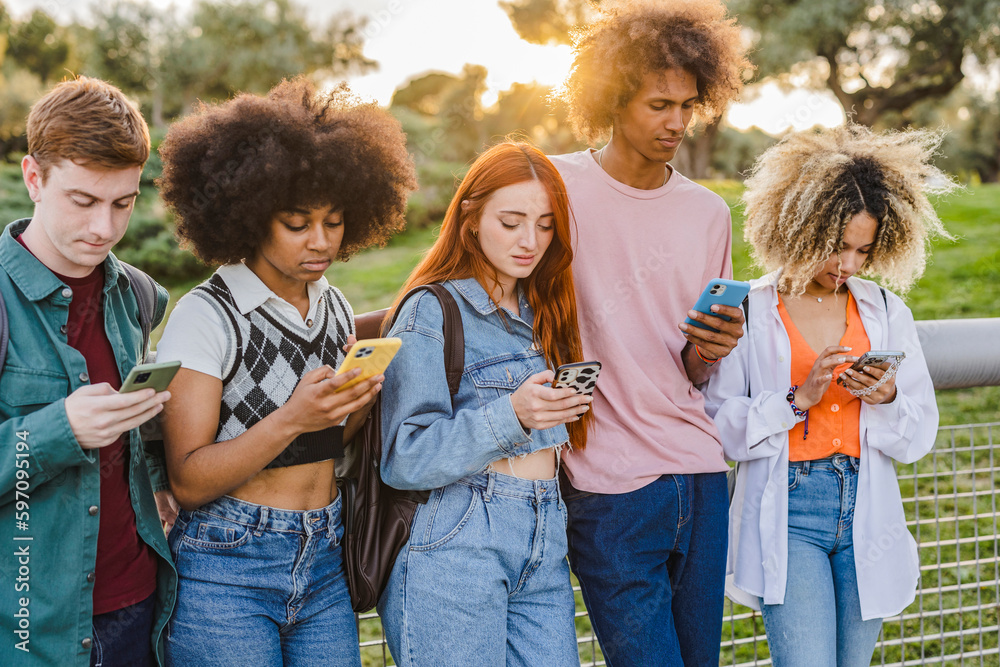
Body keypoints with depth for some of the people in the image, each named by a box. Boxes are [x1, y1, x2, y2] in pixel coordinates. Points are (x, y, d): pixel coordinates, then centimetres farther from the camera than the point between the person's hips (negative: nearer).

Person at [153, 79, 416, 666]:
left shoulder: (335, 308, 7)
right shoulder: (205, 317, -13)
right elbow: (189, 479, -15)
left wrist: (360, 400, -6)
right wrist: (291, 419, -27)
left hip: (325, 564, 6)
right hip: (226, 571, -6)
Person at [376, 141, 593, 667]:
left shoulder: (542, 313, 16)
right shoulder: (431, 313, -6)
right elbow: (404, 461, -14)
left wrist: (565, 405, 8)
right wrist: (510, 416, -23)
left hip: (543, 549, 6)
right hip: (455, 548, -6)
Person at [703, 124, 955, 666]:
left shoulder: (887, 312, 9)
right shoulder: (748, 312, -3)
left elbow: (920, 436, 9)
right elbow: (720, 423, -6)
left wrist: (888, 397, -11)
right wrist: (797, 399, -16)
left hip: (867, 516, 4)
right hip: (786, 514, -4)